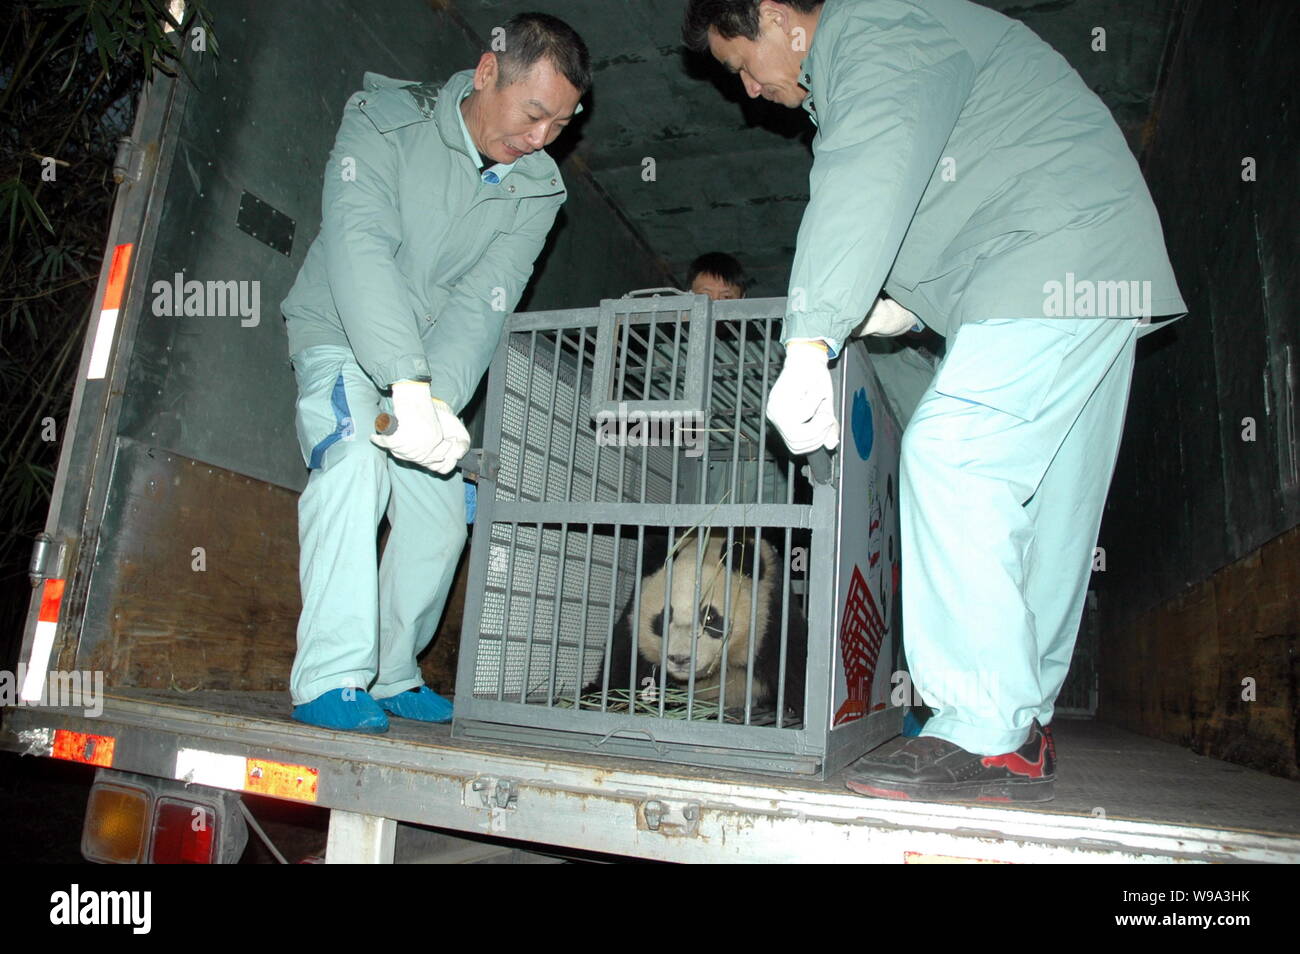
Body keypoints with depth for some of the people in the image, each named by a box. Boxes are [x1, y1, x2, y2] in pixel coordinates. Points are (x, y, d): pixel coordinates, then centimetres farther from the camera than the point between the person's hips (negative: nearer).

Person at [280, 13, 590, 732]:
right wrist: (409, 385, -46)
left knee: (441, 517, -4)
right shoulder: (385, 121, -17)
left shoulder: (538, 189, -7)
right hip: (342, 338, -4)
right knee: (354, 457, -30)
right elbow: (359, 248, -32)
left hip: (433, 362, 4)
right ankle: (328, 682, -25)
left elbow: (482, 304, -19)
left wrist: (439, 400, -36)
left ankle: (391, 674, 16)